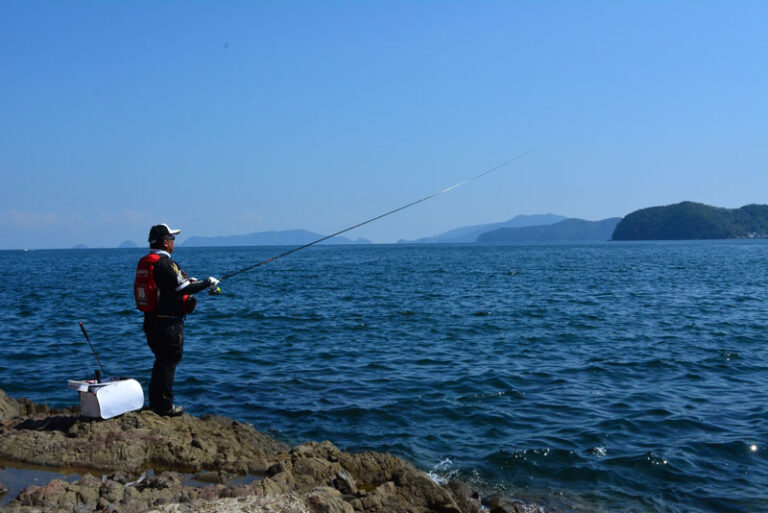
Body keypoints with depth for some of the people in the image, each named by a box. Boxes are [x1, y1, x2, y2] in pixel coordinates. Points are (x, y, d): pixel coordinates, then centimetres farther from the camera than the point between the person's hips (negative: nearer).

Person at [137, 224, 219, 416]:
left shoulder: (144, 262, 11)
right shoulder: (165, 263, -18)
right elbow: (184, 289, -21)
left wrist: (186, 281, 21)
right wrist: (207, 283, -8)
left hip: (151, 319, 9)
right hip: (168, 322, -9)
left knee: (161, 360, 19)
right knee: (168, 362, -1)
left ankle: (155, 402, 26)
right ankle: (165, 405, 4)